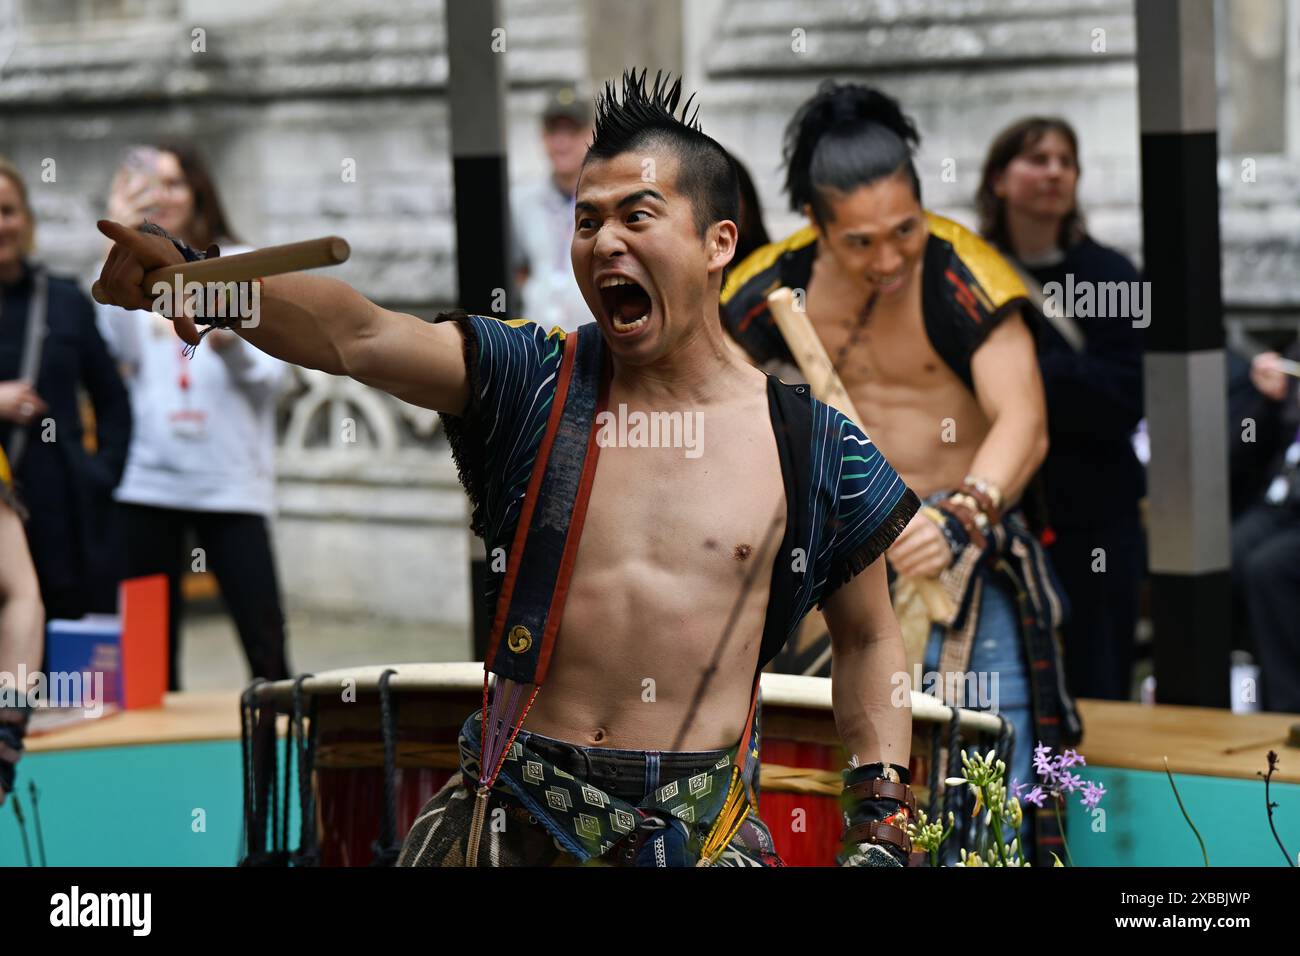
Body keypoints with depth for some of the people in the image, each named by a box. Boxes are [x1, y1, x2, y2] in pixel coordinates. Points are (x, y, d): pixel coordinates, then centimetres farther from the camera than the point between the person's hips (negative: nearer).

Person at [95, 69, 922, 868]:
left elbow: (870, 639, 13)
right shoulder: (529, 383, 1)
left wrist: (882, 818, 3)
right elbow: (357, 335, -16)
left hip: (705, 830, 0)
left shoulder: (814, 443, 1)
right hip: (514, 814, 1)